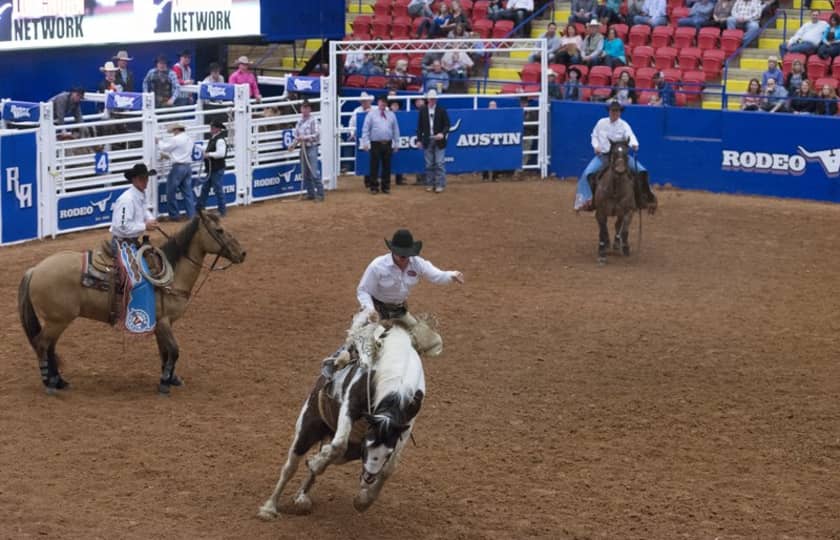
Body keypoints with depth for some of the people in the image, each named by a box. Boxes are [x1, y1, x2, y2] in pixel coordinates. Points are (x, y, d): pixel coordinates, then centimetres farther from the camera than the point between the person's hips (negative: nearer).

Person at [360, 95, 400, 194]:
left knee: (387, 166, 5)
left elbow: (396, 130, 14)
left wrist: (396, 143, 10)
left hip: (387, 144, 3)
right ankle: (374, 187, 4)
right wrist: (365, 142, -8)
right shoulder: (371, 114, 2)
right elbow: (365, 129, -1)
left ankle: (386, 186, 12)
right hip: (375, 144, -3)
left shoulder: (391, 115, 11)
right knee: (374, 166, -1)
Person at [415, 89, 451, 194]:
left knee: (439, 164, -5)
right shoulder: (422, 111, 6)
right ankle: (430, 184, 11)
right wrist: (419, 140, 3)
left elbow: (447, 125, -1)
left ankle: (440, 185, -4)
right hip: (427, 141, 2)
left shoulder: (442, 110, 0)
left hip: (439, 141, -2)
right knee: (429, 164, 5)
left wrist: (443, 134, -18)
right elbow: (420, 126, 8)